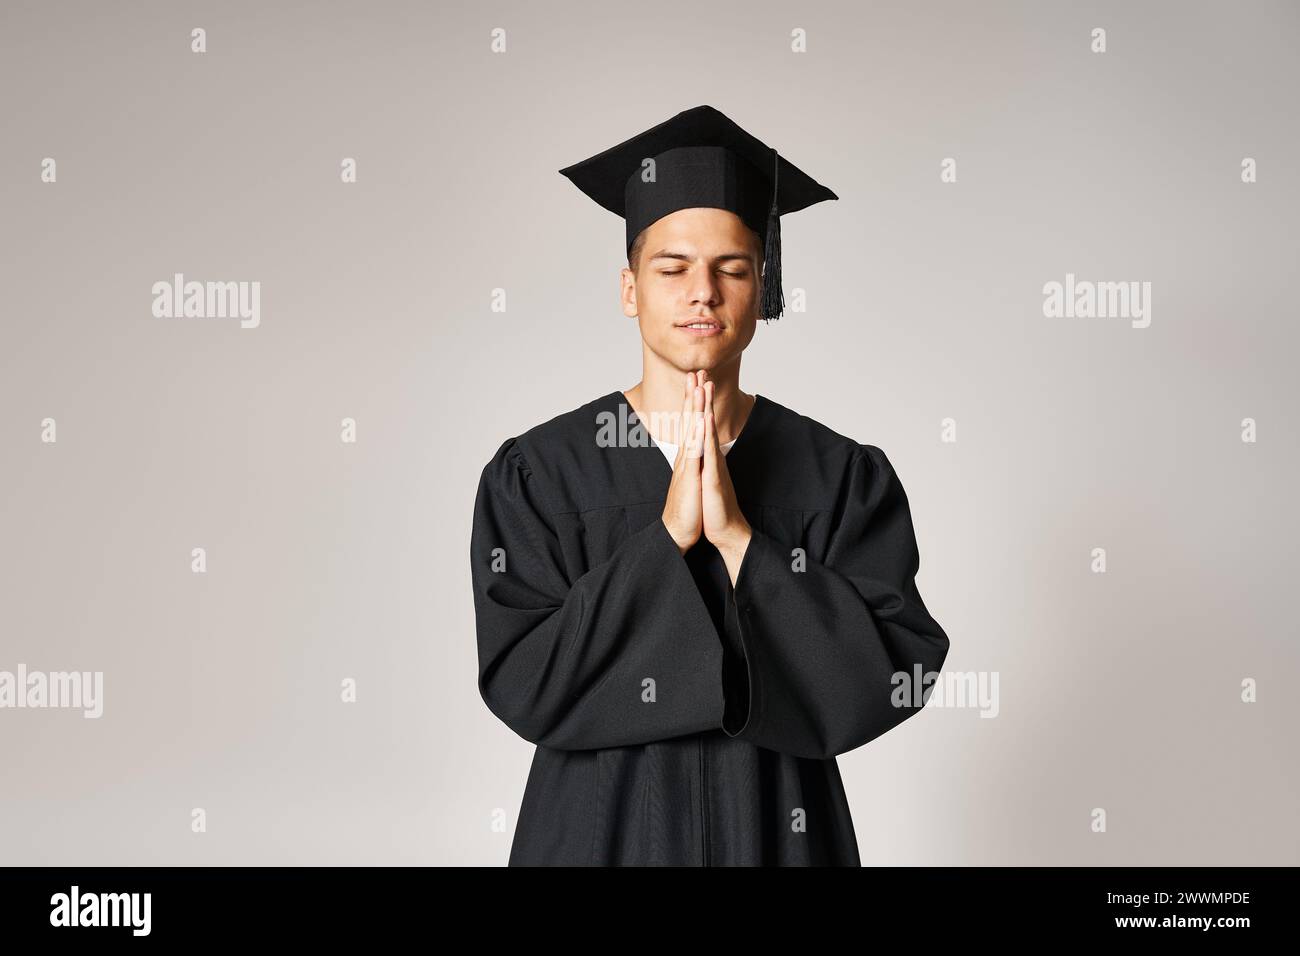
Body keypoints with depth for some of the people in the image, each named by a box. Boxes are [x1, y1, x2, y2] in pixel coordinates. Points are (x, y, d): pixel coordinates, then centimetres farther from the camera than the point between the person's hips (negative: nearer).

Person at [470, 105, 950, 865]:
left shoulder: (844, 477, -6)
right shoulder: (537, 474, -7)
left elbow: (900, 674, -14)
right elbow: (522, 682, -15)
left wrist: (736, 536, -21)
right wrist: (669, 534, -22)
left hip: (777, 829, 1)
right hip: (600, 829, 0)